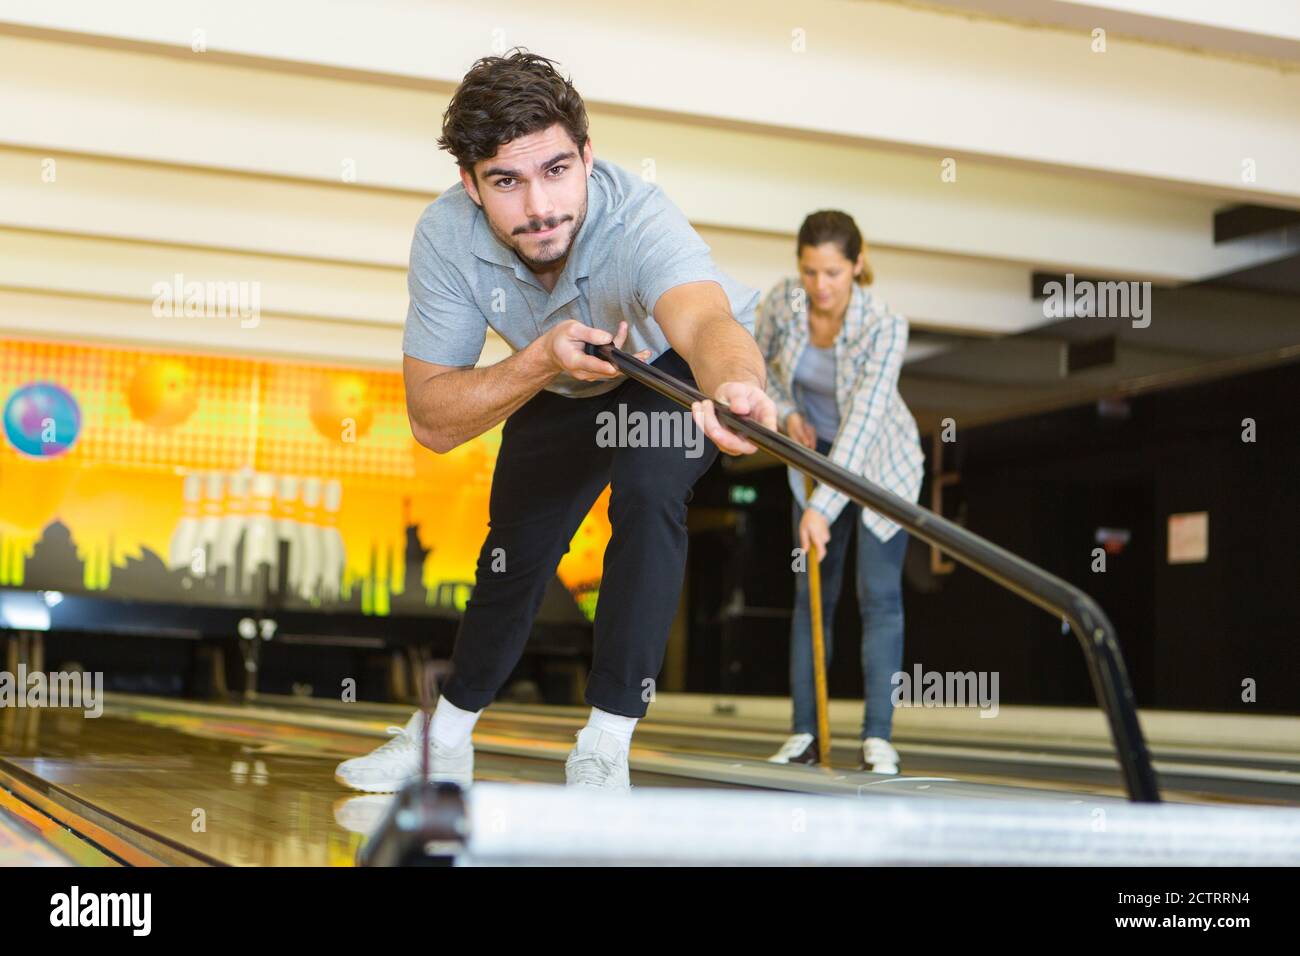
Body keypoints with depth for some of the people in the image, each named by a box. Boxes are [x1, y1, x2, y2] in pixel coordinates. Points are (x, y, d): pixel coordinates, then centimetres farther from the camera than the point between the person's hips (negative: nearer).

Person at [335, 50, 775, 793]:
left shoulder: (638, 220, -44)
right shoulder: (446, 236, -31)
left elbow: (706, 323, -65)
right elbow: (432, 422, -29)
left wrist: (738, 388, -89)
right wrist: (542, 360, -47)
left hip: (677, 369, -3)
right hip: (557, 392, 4)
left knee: (647, 487, -31)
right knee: (515, 548, 8)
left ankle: (605, 747, -20)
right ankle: (445, 739, 34)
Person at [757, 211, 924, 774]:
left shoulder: (885, 327, -31)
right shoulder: (782, 302, -18)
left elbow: (863, 422, -37)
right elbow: (760, 363, 4)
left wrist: (823, 506, -43)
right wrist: (788, 414, -13)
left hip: (881, 460, -4)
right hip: (817, 453, 4)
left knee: (879, 594, -9)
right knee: (812, 593, 1)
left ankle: (878, 738, -7)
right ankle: (805, 733, 3)